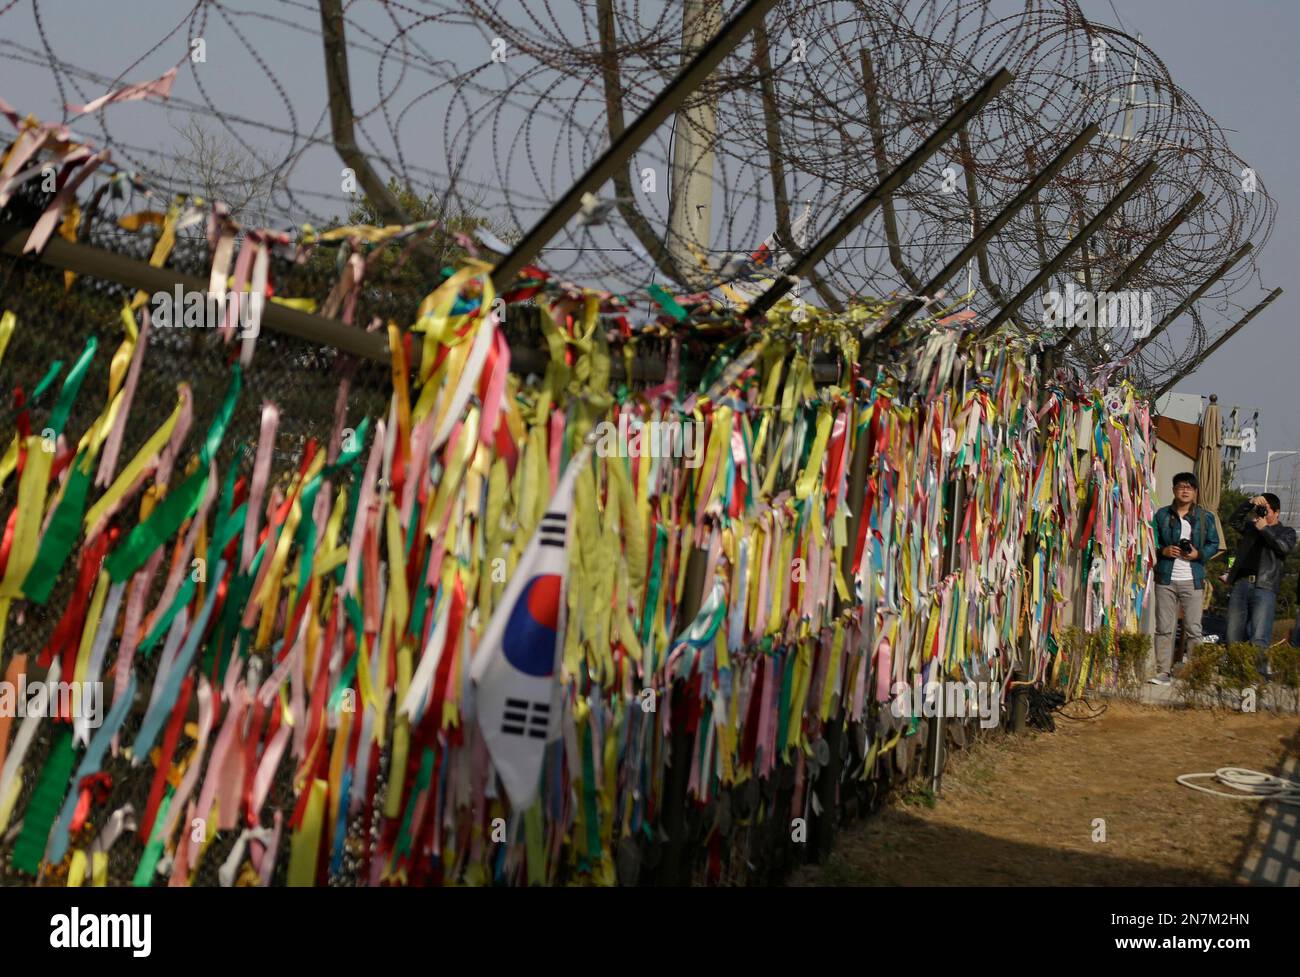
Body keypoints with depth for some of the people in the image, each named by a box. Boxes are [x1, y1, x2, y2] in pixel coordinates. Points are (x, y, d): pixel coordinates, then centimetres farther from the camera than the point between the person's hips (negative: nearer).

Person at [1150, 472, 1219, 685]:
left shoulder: (1205, 517, 8)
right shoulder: (1162, 515, 7)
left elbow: (1214, 544, 10)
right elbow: (1151, 542, 8)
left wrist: (1199, 554, -8)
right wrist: (1164, 550, -11)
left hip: (1193, 580, 0)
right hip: (1166, 579, 0)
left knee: (1193, 629, 0)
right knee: (1164, 628, 0)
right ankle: (1163, 672, 4)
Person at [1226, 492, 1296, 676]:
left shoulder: (1286, 532, 14)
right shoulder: (1251, 527, 25)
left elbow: (1284, 547, -5)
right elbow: (1234, 521, 11)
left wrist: (1265, 529, -2)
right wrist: (1249, 503, 4)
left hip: (1264, 588, -4)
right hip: (1240, 584, 4)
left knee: (1259, 639, -16)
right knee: (1234, 636, 2)